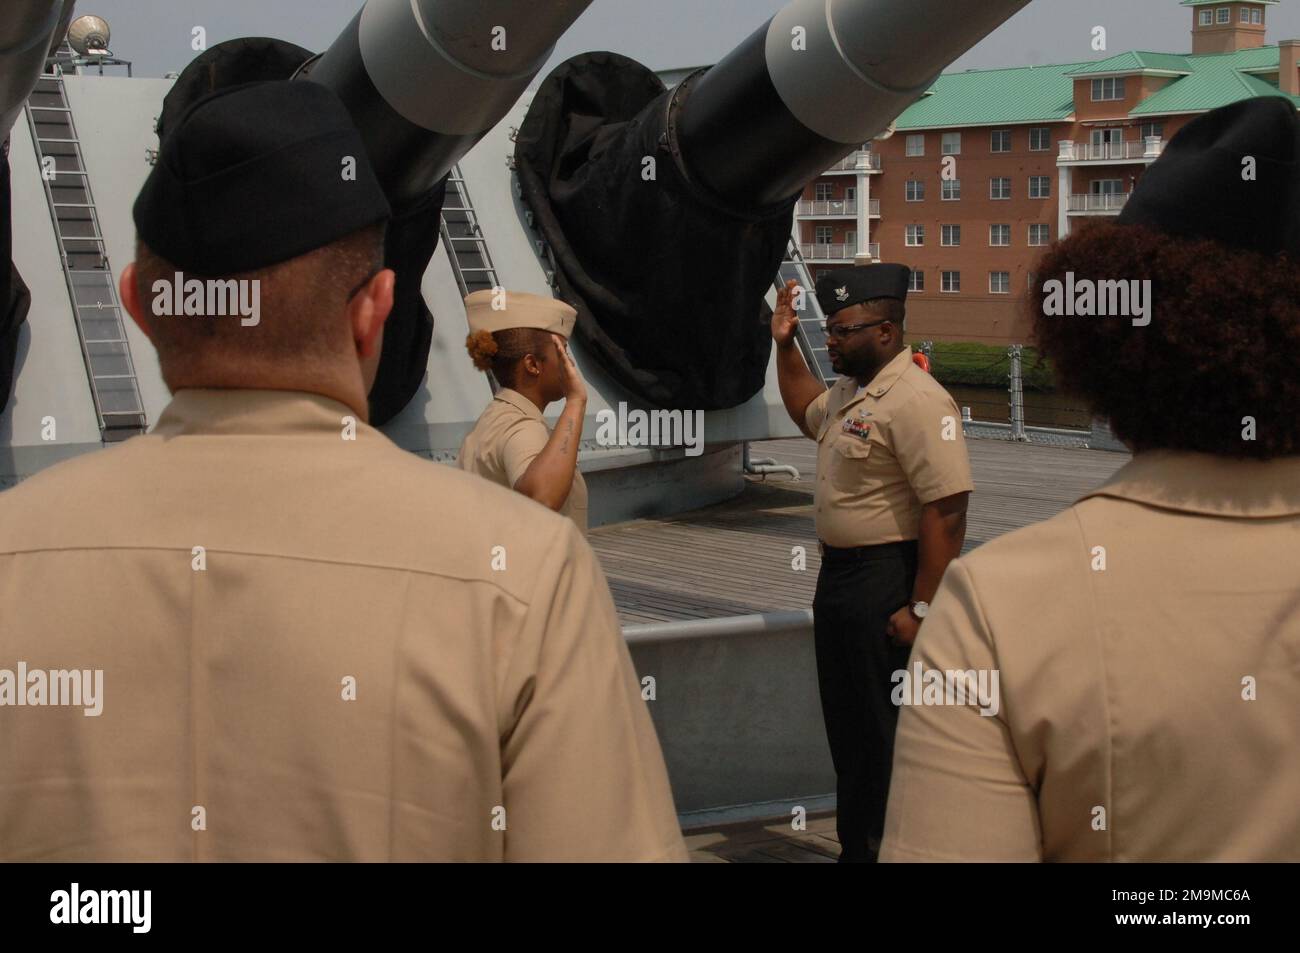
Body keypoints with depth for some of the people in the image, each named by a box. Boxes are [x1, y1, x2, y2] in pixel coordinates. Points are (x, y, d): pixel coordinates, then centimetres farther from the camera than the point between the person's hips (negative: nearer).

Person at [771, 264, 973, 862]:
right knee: (847, 726, 18)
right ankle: (856, 847, 30)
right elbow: (807, 413, 36)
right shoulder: (850, 392, 11)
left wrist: (922, 608, -26)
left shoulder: (915, 400, -20)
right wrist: (784, 344, 23)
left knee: (887, 736, -2)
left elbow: (947, 510, -25)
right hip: (838, 575, 10)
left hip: (886, 583, -10)